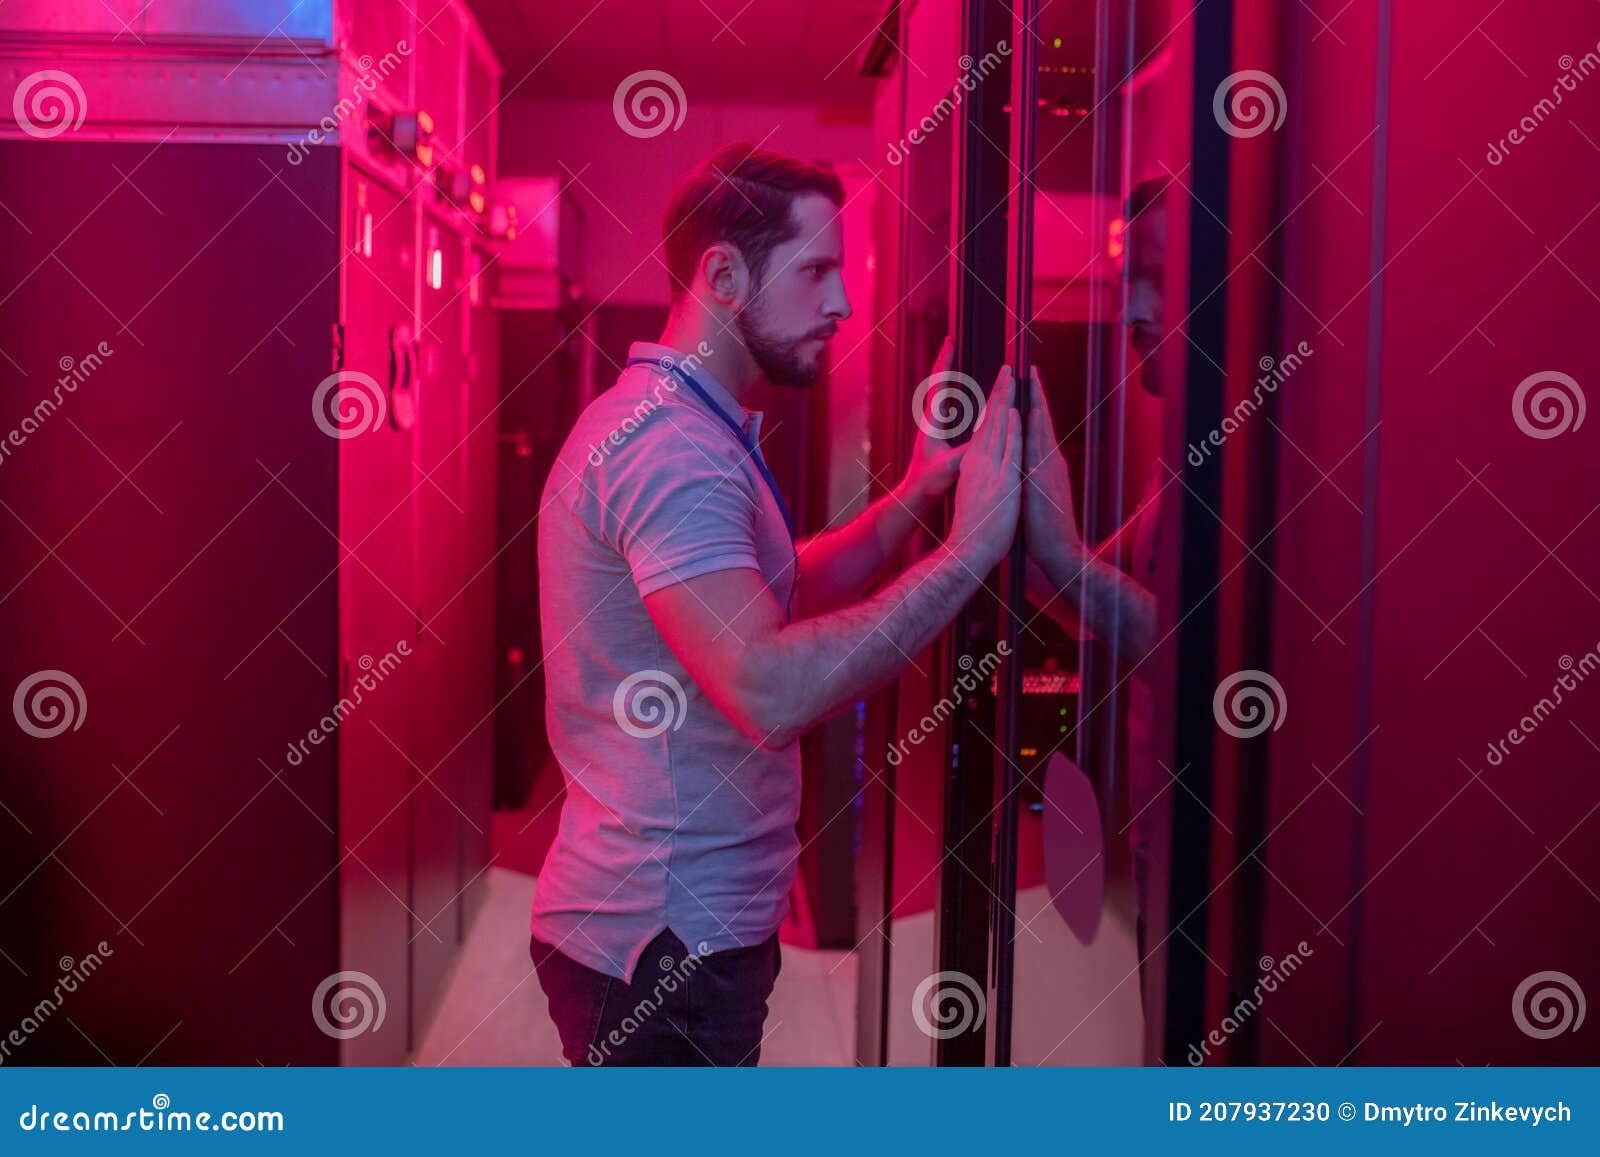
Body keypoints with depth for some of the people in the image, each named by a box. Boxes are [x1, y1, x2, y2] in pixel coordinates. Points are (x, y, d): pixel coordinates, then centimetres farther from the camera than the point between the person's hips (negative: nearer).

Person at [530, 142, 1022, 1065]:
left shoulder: (691, 428, 13)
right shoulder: (669, 447, -23)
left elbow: (784, 596, 17)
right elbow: (771, 690, -33)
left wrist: (913, 497, 6)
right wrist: (970, 549, -26)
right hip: (659, 943, -10)